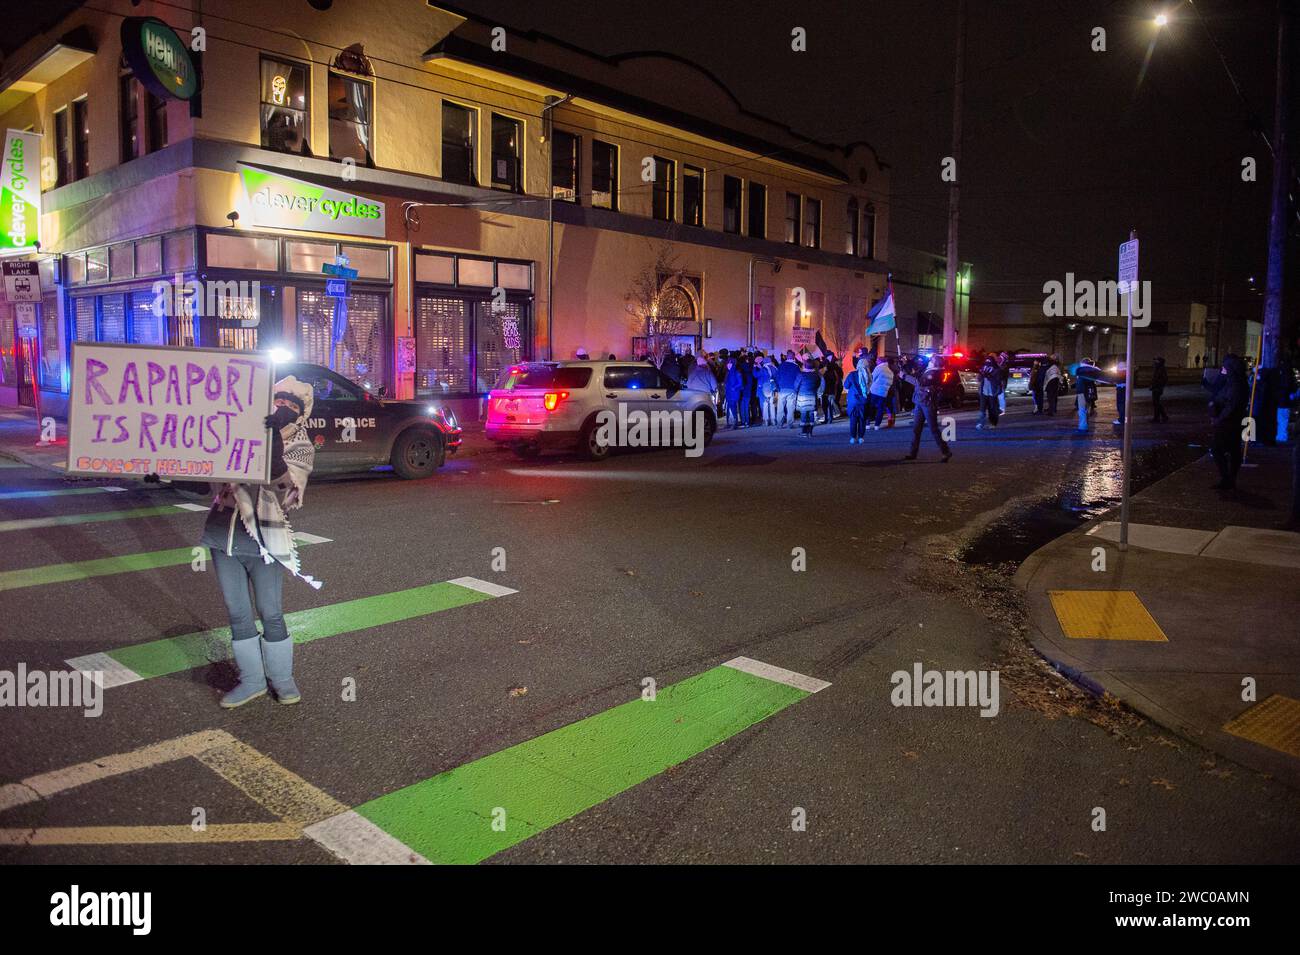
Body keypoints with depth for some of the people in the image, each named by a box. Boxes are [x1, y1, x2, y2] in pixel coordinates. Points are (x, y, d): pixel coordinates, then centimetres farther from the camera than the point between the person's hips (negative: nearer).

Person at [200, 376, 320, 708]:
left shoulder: (300, 449, -3)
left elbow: (286, 492, -21)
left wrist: (275, 447, -31)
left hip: (263, 541, -3)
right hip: (223, 534, 4)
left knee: (270, 614, 4)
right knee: (238, 613, 10)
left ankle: (282, 678, 22)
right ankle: (251, 680, 23)